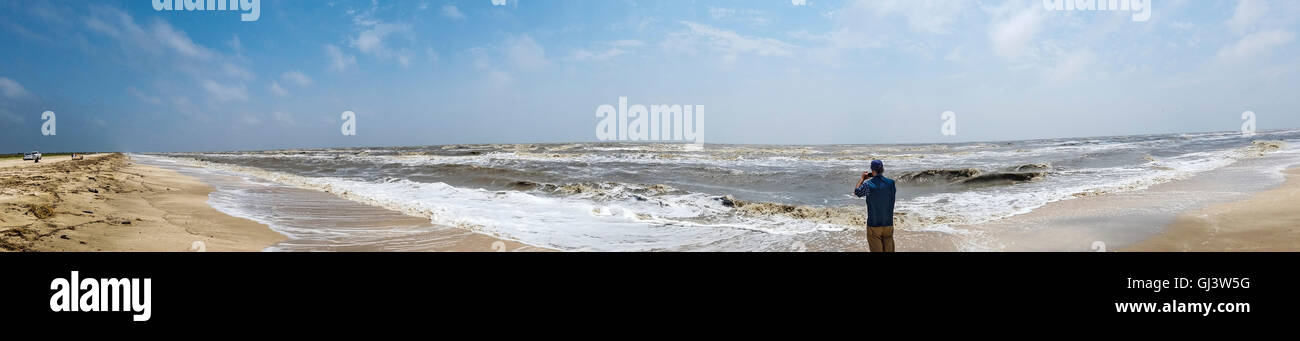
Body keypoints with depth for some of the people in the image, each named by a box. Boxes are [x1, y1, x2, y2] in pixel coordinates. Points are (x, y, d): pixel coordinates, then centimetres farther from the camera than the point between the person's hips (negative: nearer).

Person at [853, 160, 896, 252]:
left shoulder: (868, 184, -14)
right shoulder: (891, 183, -5)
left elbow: (856, 192, 5)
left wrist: (862, 179, 18)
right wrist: (880, 176, 21)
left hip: (874, 225, -3)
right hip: (888, 224, 3)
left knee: (876, 250, 3)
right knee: (889, 249, 12)